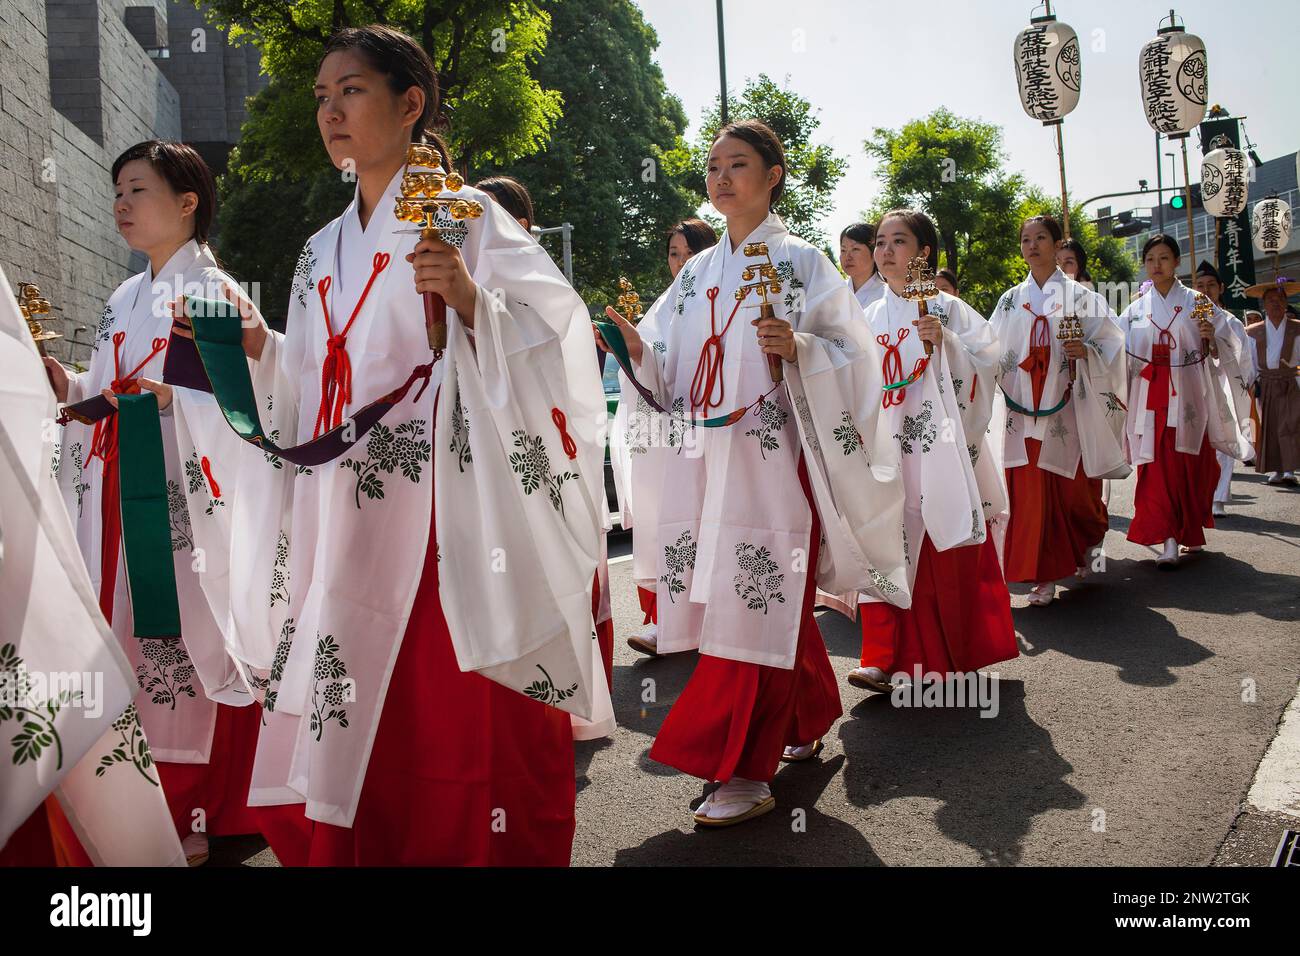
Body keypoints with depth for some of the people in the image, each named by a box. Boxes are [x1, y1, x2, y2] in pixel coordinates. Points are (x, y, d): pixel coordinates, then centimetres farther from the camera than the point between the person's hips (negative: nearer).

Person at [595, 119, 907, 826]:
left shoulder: (800, 262, 1)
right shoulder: (697, 272, 16)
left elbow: (852, 356, -4)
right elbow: (669, 371, 12)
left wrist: (798, 349, -22)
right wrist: (636, 349, -7)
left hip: (770, 460, -5)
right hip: (702, 459, 5)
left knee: (757, 605, -7)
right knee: (776, 605, 12)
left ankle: (744, 772, 2)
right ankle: (806, 724, 31)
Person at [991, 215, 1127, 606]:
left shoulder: (1079, 296, 3)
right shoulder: (1011, 299, 11)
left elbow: (1111, 344, -1)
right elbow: (992, 350, 8)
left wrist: (1086, 350, -19)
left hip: (1065, 410, -2)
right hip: (1023, 410, 2)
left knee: (1072, 489, 3)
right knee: (1029, 493, -1)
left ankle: (1086, 544, 33)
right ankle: (1043, 576, 6)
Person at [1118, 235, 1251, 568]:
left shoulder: (1195, 302, 5)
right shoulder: (1135, 309, 9)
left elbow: (1226, 348, 3)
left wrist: (1211, 339, -17)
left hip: (1188, 397, -1)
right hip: (1150, 398, 1)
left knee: (1191, 465, 5)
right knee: (1156, 466, -6)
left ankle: (1191, 530, 25)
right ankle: (1168, 541, -6)